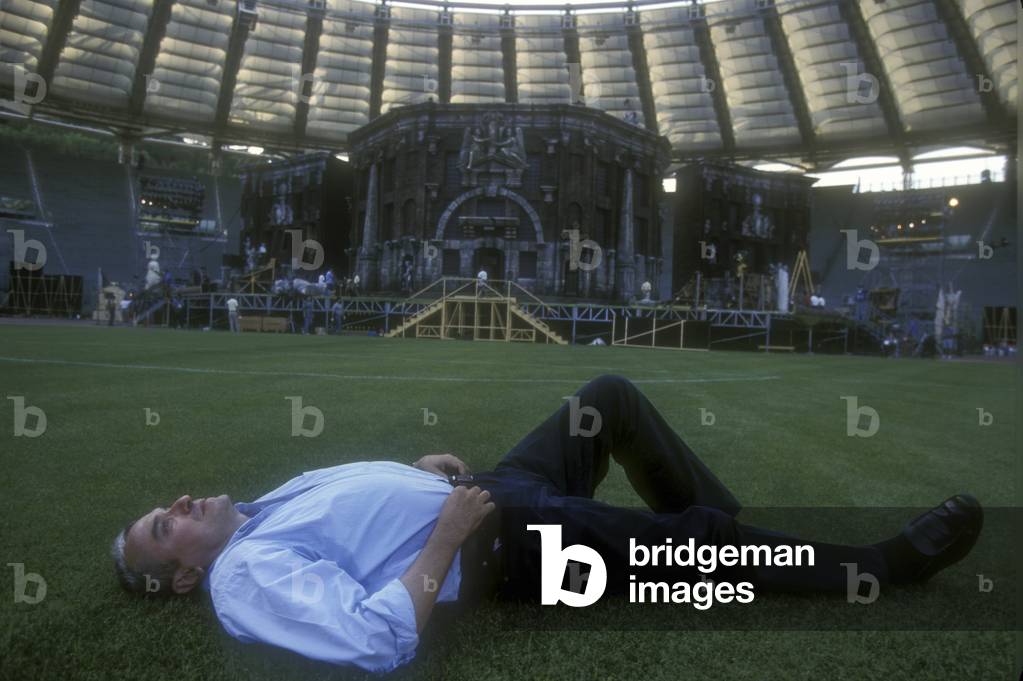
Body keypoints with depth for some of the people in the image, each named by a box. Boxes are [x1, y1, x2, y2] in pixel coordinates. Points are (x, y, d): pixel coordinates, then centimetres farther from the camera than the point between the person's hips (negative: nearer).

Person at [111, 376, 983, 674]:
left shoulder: (263, 505, 14)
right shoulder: (246, 579, -14)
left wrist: (425, 470, 5)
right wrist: (446, 539, -23)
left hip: (487, 492, 9)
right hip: (500, 545, -9)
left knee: (614, 394, 7)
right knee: (686, 542, -15)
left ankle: (720, 516, 22)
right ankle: (885, 563, 6)